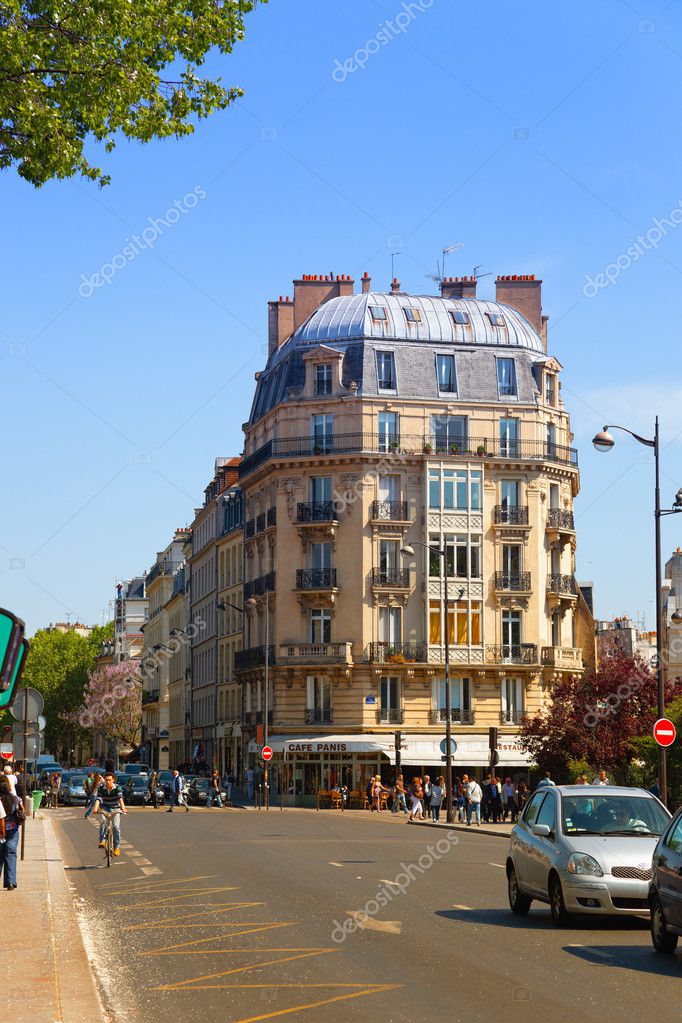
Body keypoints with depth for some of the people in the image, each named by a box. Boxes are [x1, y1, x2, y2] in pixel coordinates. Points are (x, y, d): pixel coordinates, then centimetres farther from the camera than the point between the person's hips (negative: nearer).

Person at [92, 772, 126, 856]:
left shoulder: (117, 788, -15)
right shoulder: (101, 788, -11)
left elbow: (120, 798, -30)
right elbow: (98, 798, -23)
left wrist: (123, 808, -47)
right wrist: (95, 808, -42)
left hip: (115, 809, -1)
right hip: (105, 808, 1)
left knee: (116, 826, -15)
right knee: (103, 821, -30)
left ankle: (117, 847, -3)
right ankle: (102, 841, -25)